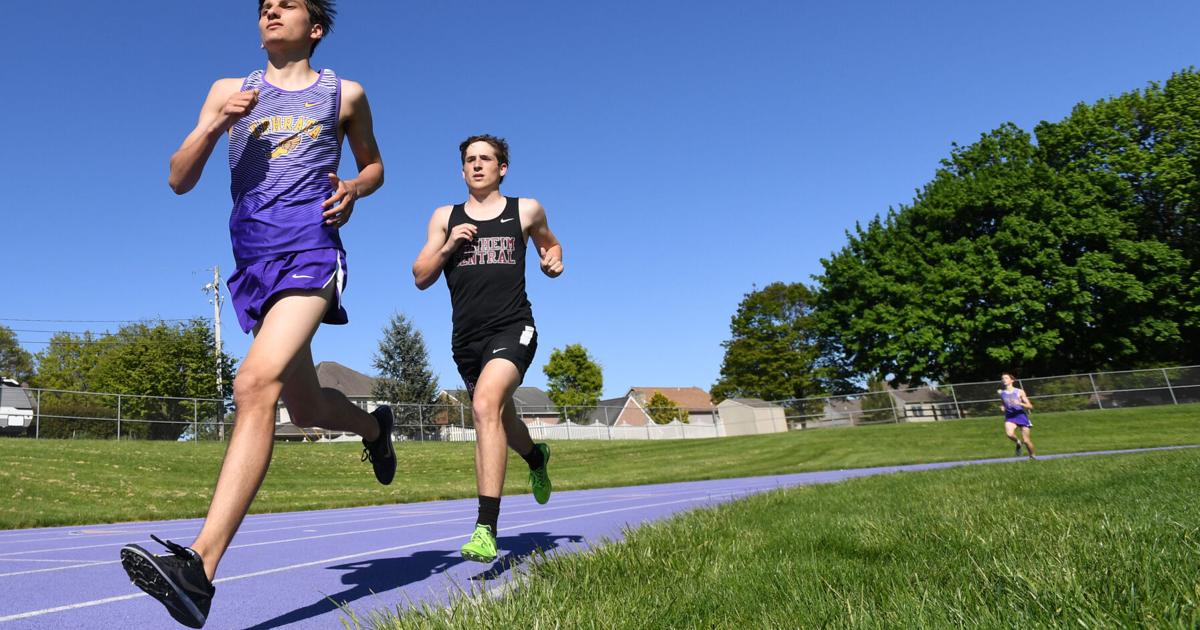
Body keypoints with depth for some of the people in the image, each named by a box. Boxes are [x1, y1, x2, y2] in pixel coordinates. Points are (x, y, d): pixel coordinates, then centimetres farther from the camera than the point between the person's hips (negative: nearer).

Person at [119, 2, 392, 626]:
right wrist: (214, 124, -6)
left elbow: (373, 164, 24)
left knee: (256, 384, -26)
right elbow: (179, 180, 12)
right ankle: (374, 426, 45)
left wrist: (353, 189, 1)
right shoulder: (229, 91, 17)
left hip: (311, 251, -5)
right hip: (253, 257, 5)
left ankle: (199, 565, -31)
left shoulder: (345, 95, 12)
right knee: (304, 405, 12)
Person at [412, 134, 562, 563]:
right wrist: (448, 247, -8)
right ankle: (536, 457, 57)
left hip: (512, 329, -4)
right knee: (498, 419, 21)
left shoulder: (525, 211, 8)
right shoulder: (445, 217, 11)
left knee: (486, 405, -29)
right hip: (467, 336, 4)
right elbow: (421, 278, 8)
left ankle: (486, 528, -28)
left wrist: (554, 260, 4)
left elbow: (549, 243, 27)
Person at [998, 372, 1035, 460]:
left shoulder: (1019, 392, -4)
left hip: (1021, 415, -2)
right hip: (1009, 416, 2)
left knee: (1026, 440, -1)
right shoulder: (1001, 393, 4)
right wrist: (1002, 407, 1)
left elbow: (1030, 406, -4)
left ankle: (1033, 456, 26)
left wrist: (1020, 403, -22)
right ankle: (1018, 442, 4)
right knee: (1009, 434, -29)